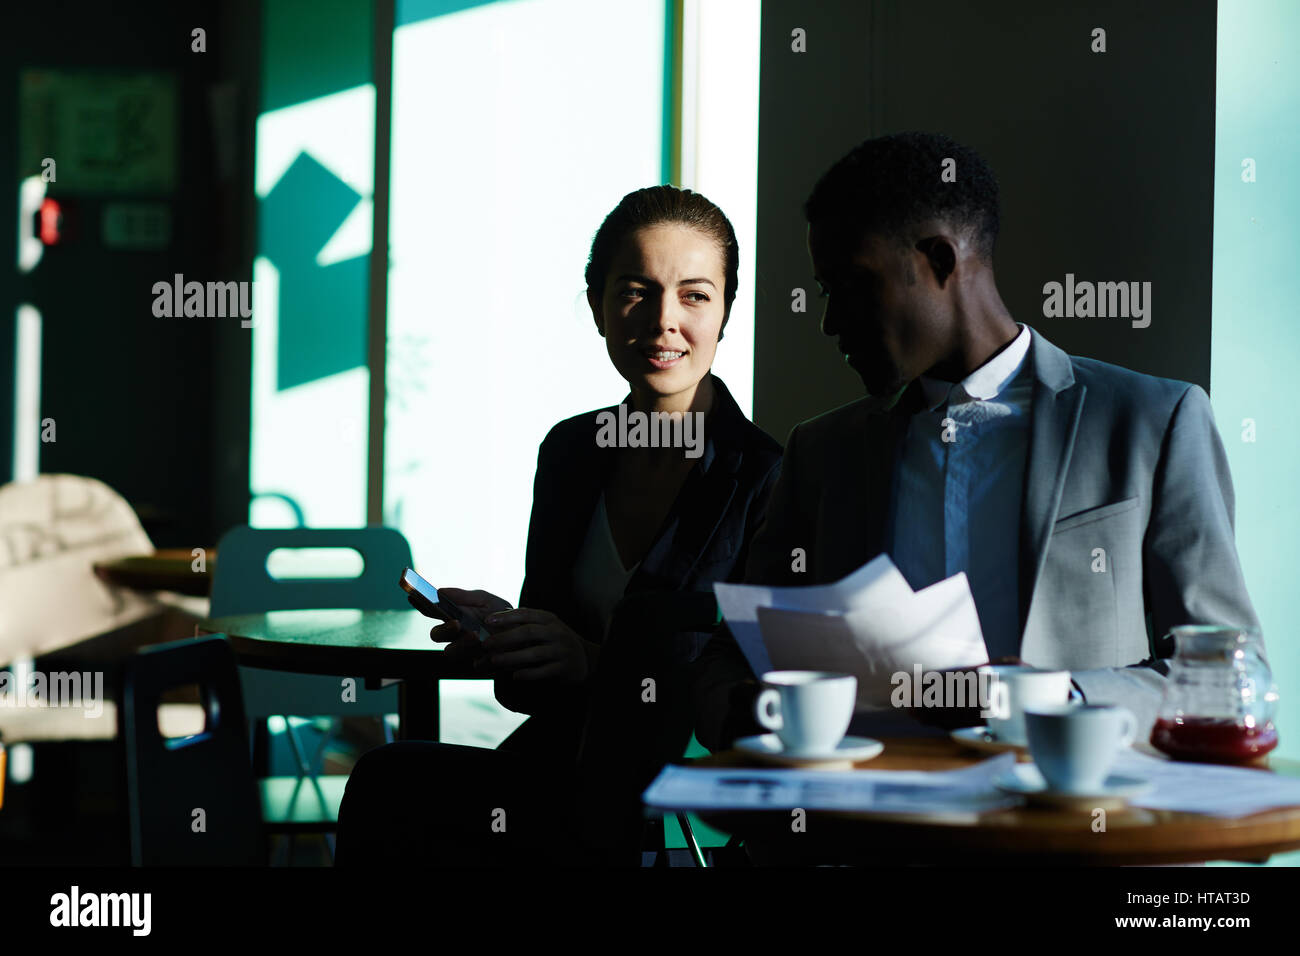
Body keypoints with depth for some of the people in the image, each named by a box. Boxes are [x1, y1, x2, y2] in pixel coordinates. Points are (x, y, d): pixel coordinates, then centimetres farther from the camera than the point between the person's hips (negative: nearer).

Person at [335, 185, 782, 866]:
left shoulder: (767, 479, -10)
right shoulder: (569, 451, 10)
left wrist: (593, 661, -23)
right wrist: (498, 636, -8)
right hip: (556, 773, 6)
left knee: (390, 785, -25)